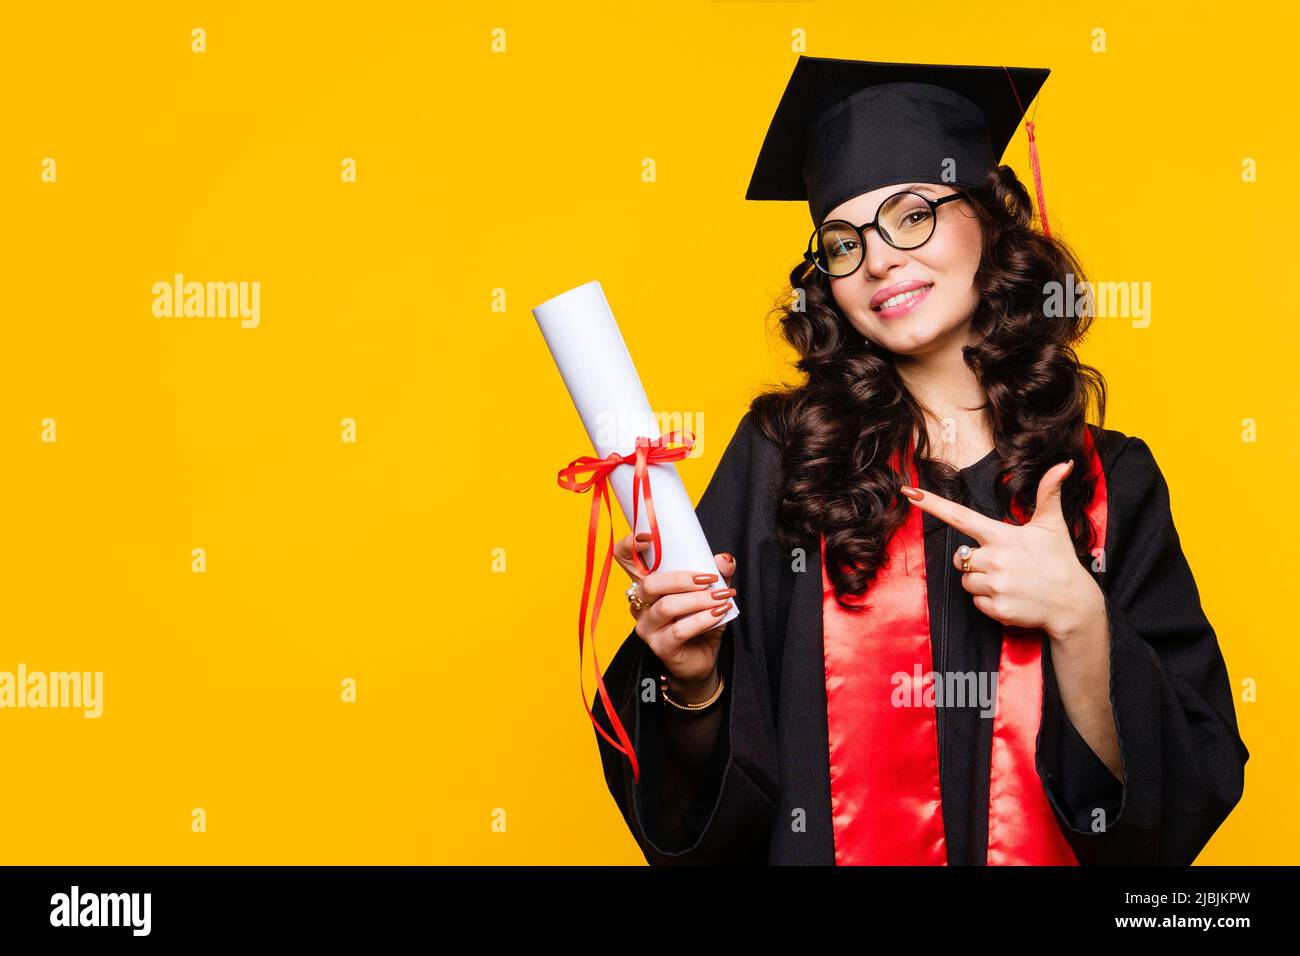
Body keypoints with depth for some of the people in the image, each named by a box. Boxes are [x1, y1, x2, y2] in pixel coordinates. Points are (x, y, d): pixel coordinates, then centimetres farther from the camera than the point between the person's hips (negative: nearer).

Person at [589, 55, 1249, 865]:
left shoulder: (1114, 483, -2)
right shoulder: (779, 458, -6)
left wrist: (1076, 617, -15)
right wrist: (693, 682, -21)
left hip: (1053, 852, 1)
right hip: (818, 846, 0)